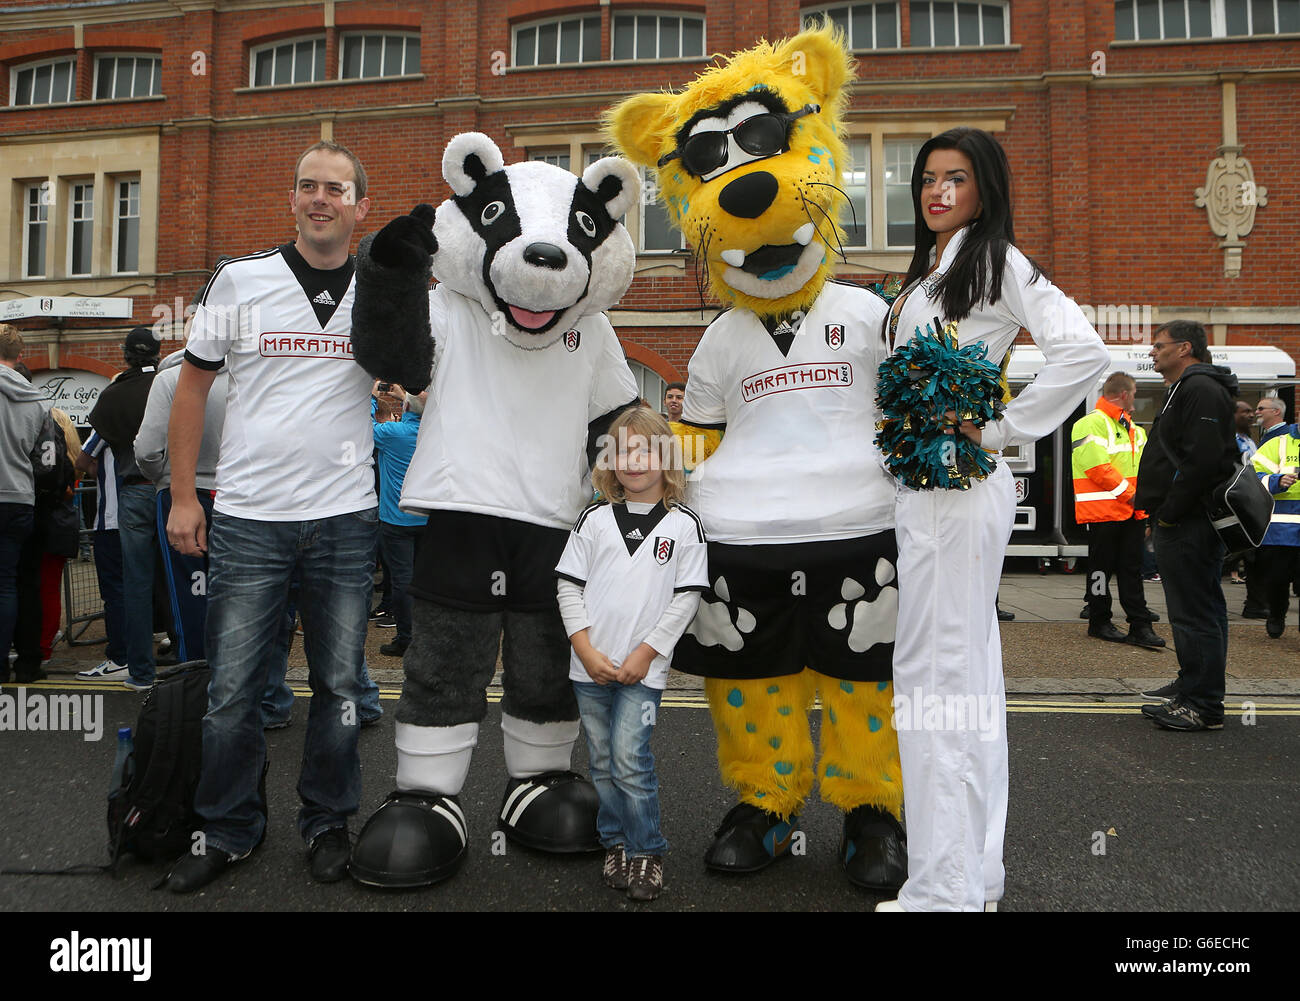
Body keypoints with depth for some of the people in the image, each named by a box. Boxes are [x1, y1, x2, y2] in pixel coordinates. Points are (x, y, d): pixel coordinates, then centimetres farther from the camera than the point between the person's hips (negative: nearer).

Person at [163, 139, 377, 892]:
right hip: (248, 517, 0)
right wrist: (184, 496, 3)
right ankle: (229, 830, 24)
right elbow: (193, 388, 7)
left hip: (345, 518, 1)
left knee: (339, 684, 9)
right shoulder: (240, 281, 3)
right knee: (232, 689, 5)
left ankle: (329, 823, 26)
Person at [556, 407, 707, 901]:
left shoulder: (684, 525, -2)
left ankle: (648, 852, 10)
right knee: (602, 762, 11)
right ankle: (615, 845, 28)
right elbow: (568, 586, 3)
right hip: (590, 664, 3)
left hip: (644, 667, -3)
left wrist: (646, 652, -9)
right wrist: (586, 650, -6)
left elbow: (687, 597, -3)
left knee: (630, 759, -8)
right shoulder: (594, 519, 3)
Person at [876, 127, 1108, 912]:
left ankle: (947, 887, 2)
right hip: (922, 485, 9)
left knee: (939, 674, -8)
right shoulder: (929, 269, 21)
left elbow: (1084, 351, -19)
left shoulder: (995, 260, -6)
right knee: (967, 673, 12)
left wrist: (999, 430, -15)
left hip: (958, 487, -9)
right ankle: (977, 873, 23)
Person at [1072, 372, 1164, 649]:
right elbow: (1098, 466, -18)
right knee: (1102, 568, 2)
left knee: (1132, 569, 8)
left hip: (1132, 511, 8)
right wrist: (1129, 493, -15)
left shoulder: (1133, 428, 20)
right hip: (1103, 510, -8)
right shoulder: (1091, 423, -9)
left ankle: (1140, 626, 11)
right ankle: (1099, 623, 14)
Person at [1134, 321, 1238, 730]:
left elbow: (1203, 461, -24)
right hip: (1184, 523, 11)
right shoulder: (1185, 389, 21)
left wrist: (1169, 512, -18)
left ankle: (1203, 706, -3)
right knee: (1196, 608, 17)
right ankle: (1192, 685, 27)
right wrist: (1158, 511, 18)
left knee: (1195, 612, -8)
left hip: (1190, 524, -11)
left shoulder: (1201, 390, -13)